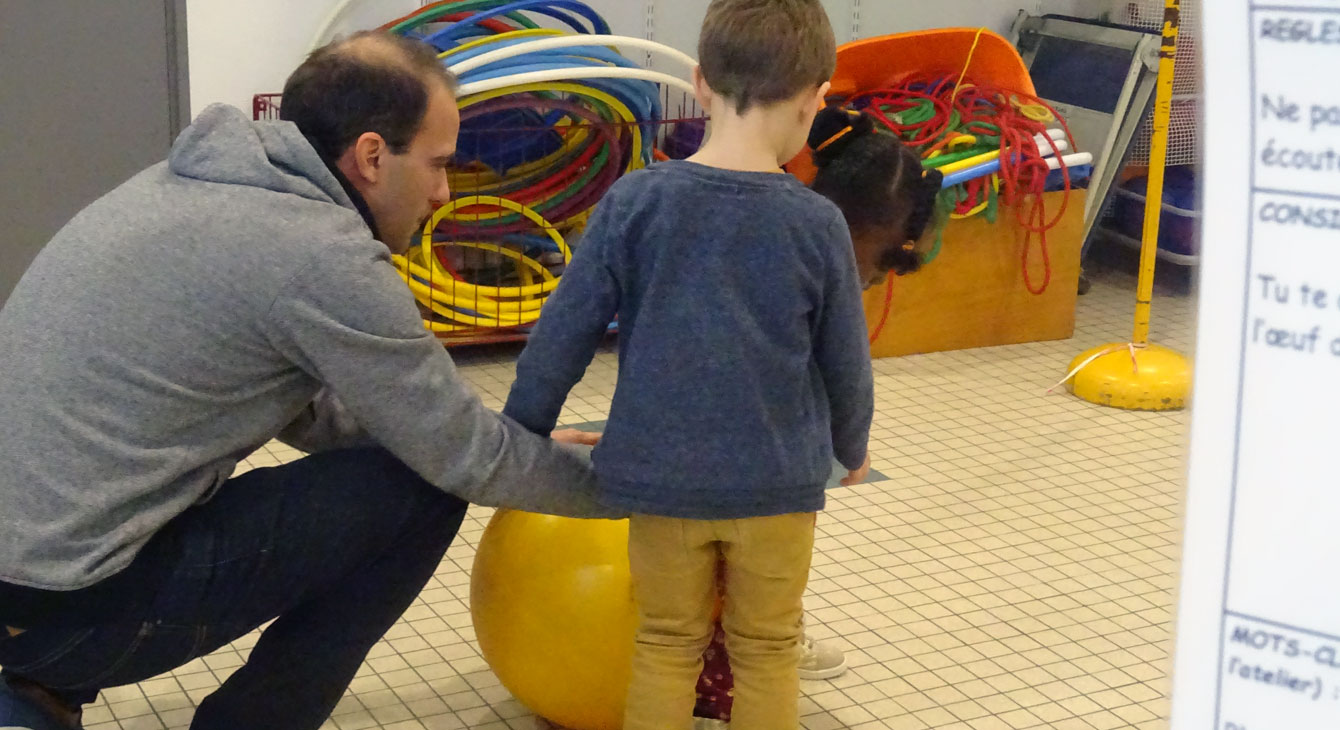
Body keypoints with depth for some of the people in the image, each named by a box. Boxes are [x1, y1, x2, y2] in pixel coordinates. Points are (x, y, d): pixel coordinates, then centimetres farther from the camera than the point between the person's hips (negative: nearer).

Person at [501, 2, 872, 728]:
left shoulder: (634, 202, -9)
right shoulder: (817, 223, -8)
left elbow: (563, 332, -5)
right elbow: (845, 361, 2)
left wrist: (521, 439, 9)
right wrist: (851, 445, 22)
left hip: (662, 475, 1)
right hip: (777, 479, 0)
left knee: (668, 644, 17)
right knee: (766, 651, 15)